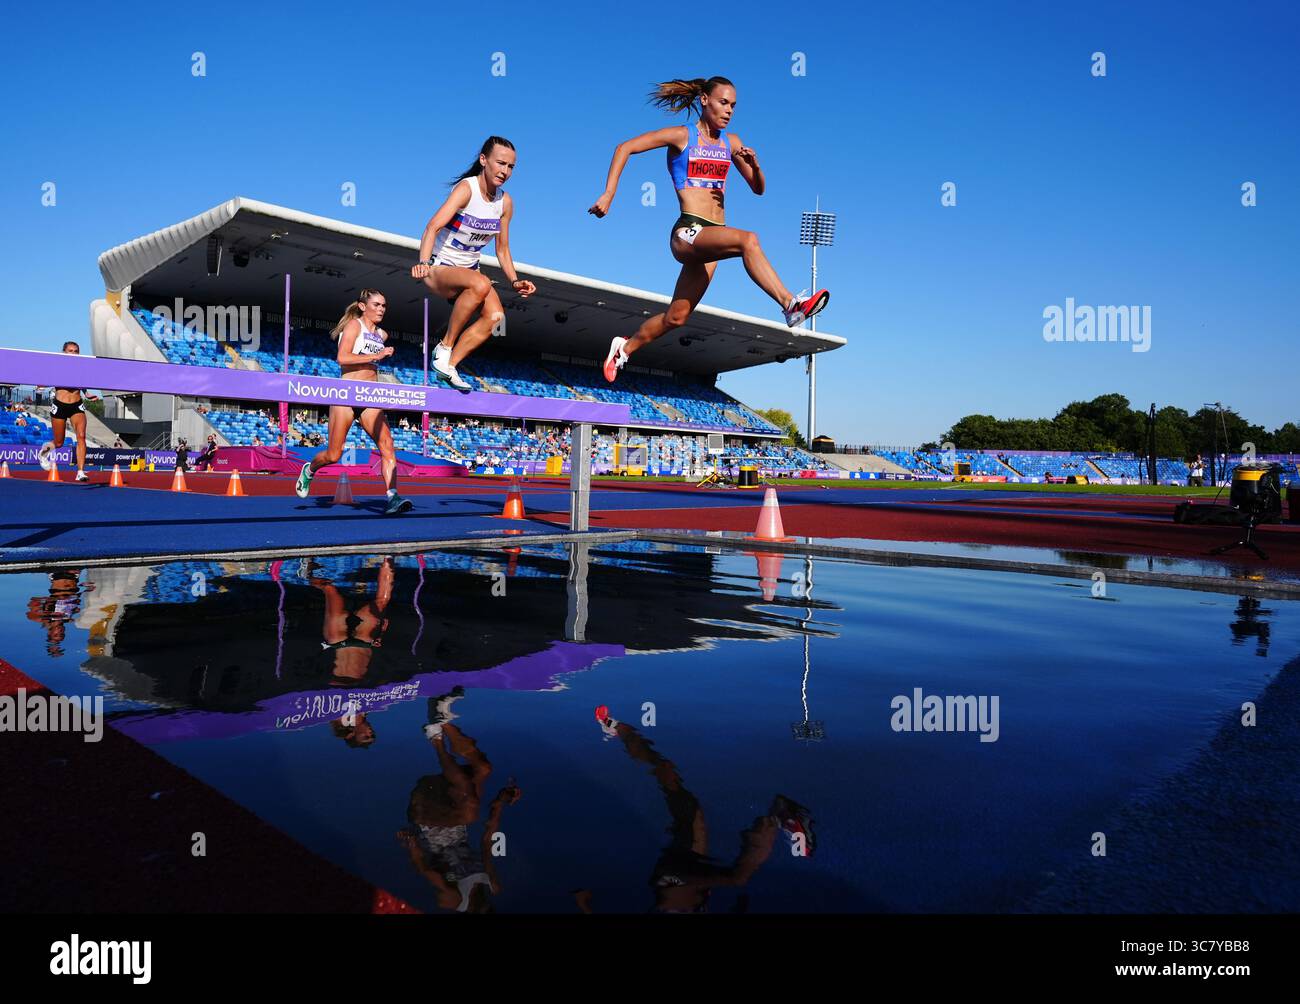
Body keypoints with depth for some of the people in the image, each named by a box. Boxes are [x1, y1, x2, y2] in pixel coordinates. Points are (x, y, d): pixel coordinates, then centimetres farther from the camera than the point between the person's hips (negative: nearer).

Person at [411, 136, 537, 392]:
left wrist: (514, 280, -3)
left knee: (495, 316, -21)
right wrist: (423, 263, -46)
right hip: (439, 268, -6)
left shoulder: (505, 202, 1)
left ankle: (448, 364, -10)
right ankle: (445, 346, -20)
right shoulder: (466, 188, -18)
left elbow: (502, 249, 11)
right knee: (481, 284, -37)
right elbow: (433, 226, -31)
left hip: (468, 270, 6)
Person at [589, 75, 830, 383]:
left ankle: (625, 348, 28)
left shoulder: (731, 142, 16)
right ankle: (790, 304, -40)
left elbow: (759, 189, 19)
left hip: (711, 238, 6)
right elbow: (625, 148, 0)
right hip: (687, 233, -6)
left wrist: (755, 165, -3)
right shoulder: (681, 136, 1)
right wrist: (608, 195, -9)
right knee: (747, 240, -34)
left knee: (676, 317, 9)